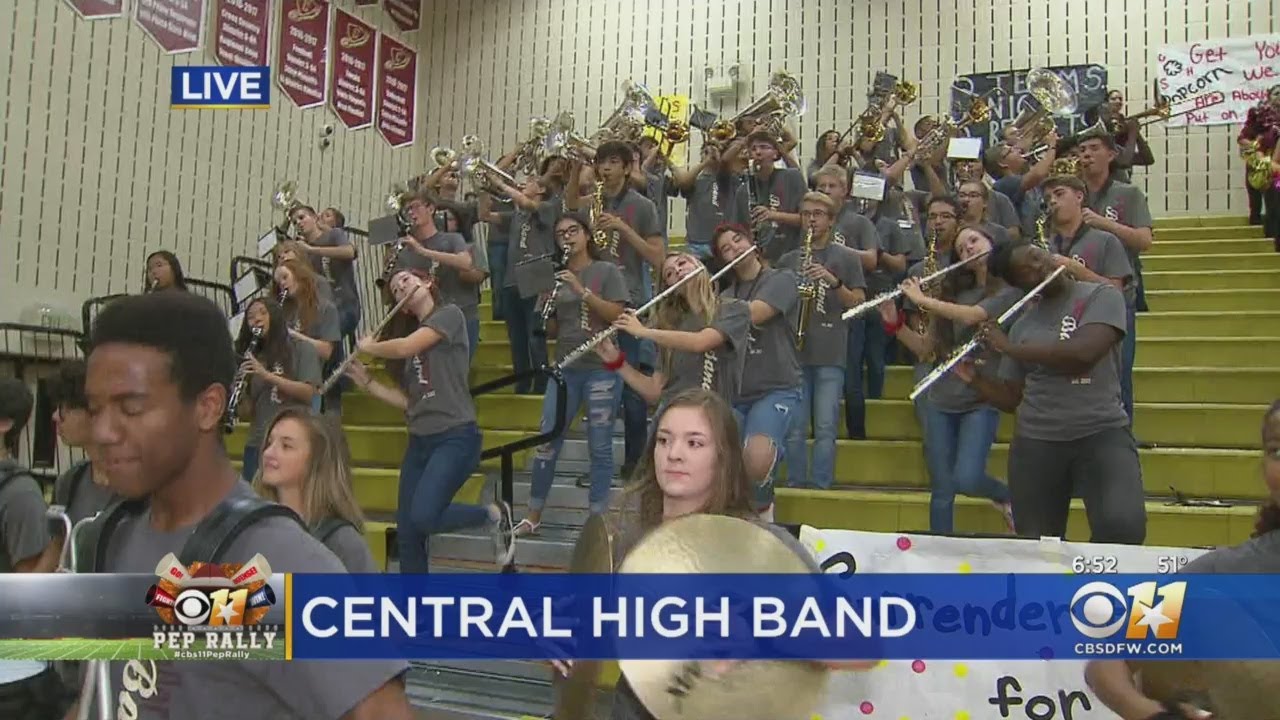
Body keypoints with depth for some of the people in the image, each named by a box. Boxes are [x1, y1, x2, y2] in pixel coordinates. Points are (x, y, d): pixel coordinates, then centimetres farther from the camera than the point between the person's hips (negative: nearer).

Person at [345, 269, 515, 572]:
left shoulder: (450, 314, -3)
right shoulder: (411, 335, 18)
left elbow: (404, 347, -16)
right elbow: (406, 400, 16)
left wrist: (368, 346, 3)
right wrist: (366, 381, 7)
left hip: (456, 437, -7)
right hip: (419, 442, 8)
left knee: (423, 517, -23)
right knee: (406, 531, 3)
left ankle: (494, 515, 2)